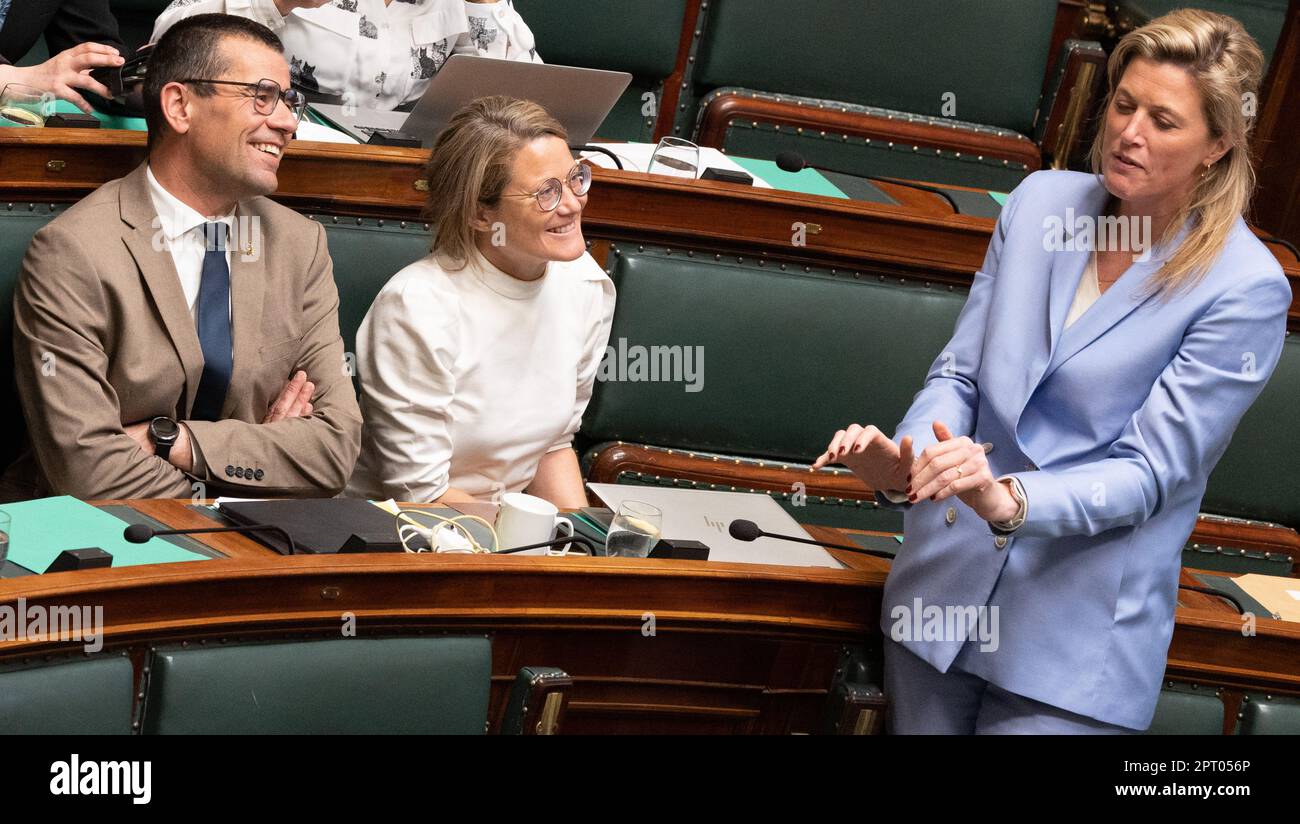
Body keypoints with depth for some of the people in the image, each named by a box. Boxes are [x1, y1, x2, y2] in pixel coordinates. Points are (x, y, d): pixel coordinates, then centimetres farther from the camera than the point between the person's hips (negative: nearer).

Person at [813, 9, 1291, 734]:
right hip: (946, 583, 4)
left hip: (1077, 633, -4)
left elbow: (1148, 473, -15)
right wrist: (902, 466, -20)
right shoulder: (1042, 201, 1)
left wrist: (1010, 500, -32)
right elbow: (960, 375, 1)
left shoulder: (1246, 290, -13)